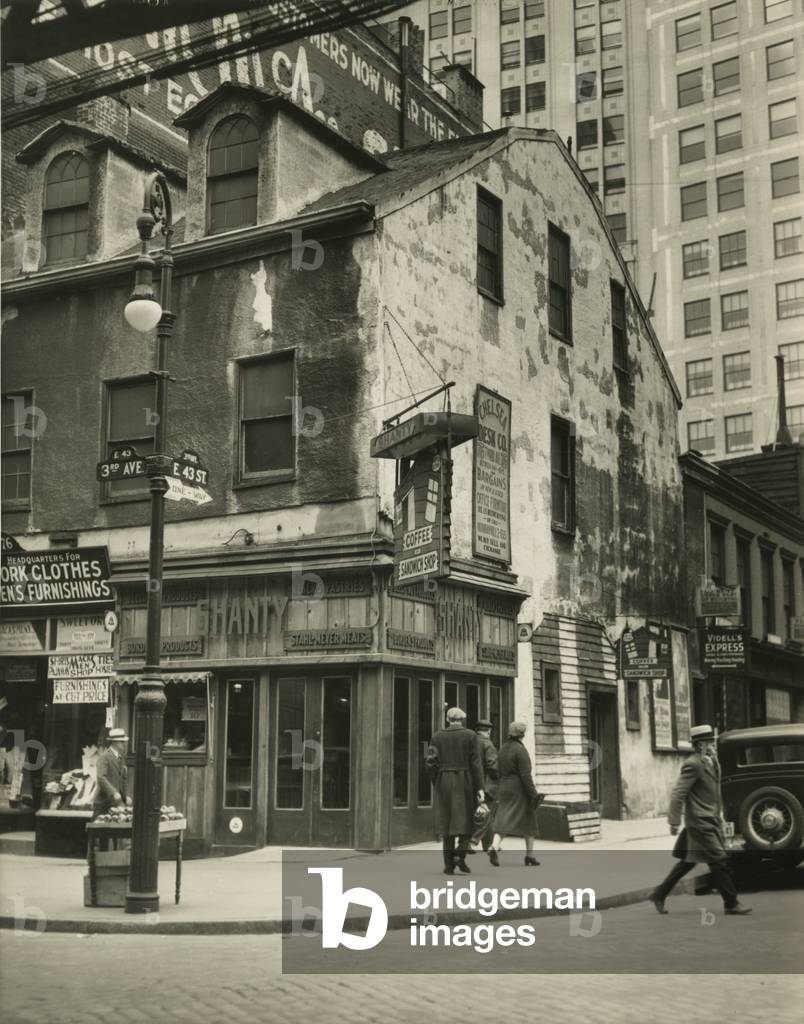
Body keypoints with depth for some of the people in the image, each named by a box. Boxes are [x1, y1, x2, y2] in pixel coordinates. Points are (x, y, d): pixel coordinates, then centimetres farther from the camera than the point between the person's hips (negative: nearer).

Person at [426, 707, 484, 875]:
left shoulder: (437, 736, 4)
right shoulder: (470, 735, -2)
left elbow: (430, 761, -2)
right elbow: (475, 763, -7)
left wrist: (435, 784, 9)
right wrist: (479, 788, -6)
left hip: (443, 781, 2)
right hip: (464, 782, -2)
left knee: (448, 823, 8)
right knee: (465, 820, 8)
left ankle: (449, 864, 4)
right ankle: (460, 853, -13)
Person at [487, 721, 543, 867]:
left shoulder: (502, 749, 8)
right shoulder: (520, 750, -14)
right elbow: (525, 775, -18)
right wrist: (533, 795, -15)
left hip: (504, 789, 6)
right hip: (520, 790, -6)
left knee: (504, 821, 0)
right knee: (529, 823, 10)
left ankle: (494, 847, -24)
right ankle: (529, 856, 13)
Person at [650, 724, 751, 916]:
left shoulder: (712, 761, 11)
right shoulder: (693, 765, -17)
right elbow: (677, 794, -18)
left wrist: (719, 811, 19)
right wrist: (674, 822, -19)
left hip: (711, 821, 9)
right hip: (700, 822, -9)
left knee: (688, 862, 13)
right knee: (718, 861, -5)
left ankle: (659, 894, 21)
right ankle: (731, 904, 3)